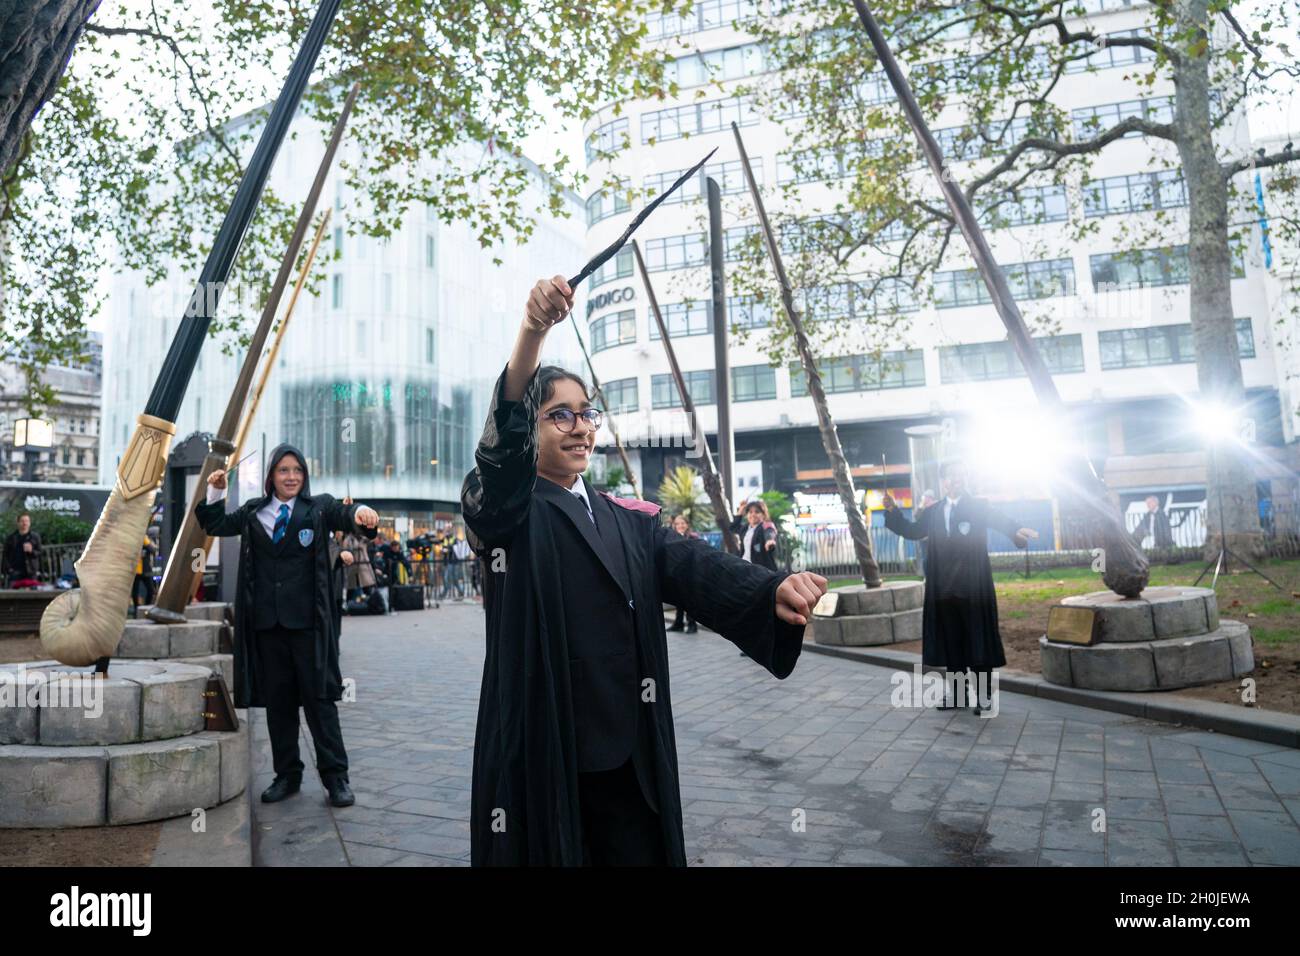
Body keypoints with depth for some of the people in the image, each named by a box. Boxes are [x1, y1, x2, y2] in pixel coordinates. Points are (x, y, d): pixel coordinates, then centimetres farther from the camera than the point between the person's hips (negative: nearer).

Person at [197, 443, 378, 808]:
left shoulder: (319, 507, -1)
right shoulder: (254, 512, 10)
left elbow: (343, 515, -19)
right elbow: (216, 525, 21)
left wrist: (361, 513, -43)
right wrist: (216, 491, 4)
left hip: (307, 620, -4)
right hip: (266, 621, 4)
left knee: (318, 696, -1)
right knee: (276, 698, 10)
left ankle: (335, 776, 7)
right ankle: (287, 774, 22)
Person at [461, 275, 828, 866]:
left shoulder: (630, 522, 9)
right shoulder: (504, 510, -3)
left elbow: (694, 567, -7)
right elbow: (501, 443, -24)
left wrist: (772, 589, -28)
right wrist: (533, 330, -40)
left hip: (632, 756, 4)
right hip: (540, 756, -3)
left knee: (642, 854, 12)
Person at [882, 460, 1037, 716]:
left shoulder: (979, 506, -1)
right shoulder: (933, 512, 10)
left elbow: (1001, 520, -18)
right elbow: (913, 531, 20)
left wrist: (1017, 531, -40)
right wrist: (893, 511, 7)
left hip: (974, 588, -4)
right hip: (944, 589, 4)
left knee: (978, 643, 2)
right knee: (950, 643, 11)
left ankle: (982, 697, 13)